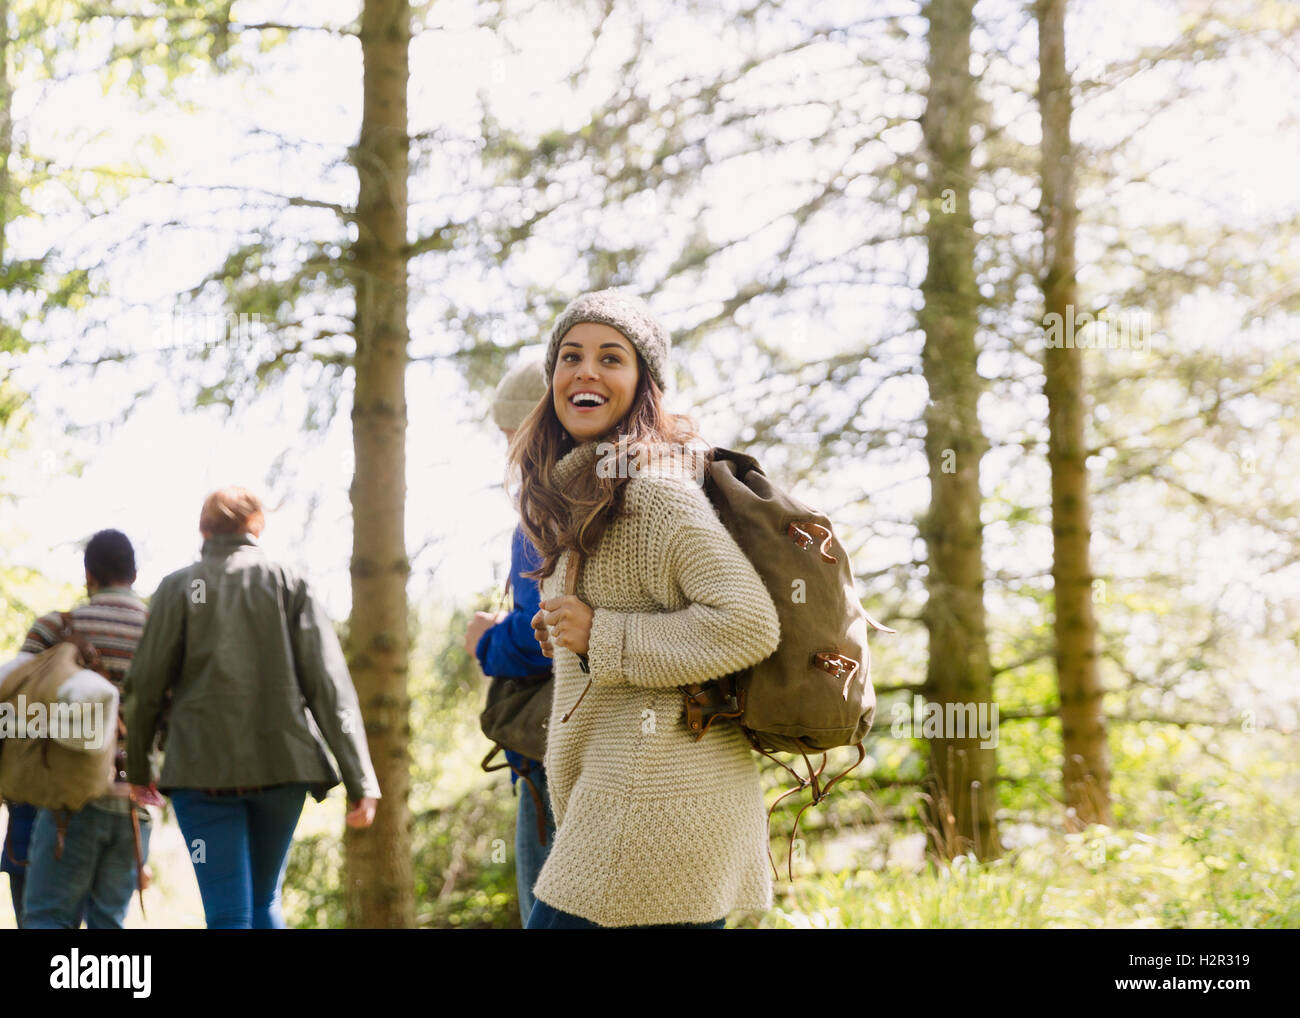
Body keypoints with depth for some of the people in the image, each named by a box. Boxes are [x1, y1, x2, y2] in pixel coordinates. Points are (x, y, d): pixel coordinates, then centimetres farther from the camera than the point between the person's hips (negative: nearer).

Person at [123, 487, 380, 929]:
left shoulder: (179, 587, 4)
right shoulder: (288, 582, 6)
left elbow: (146, 685, 1)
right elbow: (330, 684, -1)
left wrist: (138, 766, 15)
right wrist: (360, 781, -2)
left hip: (204, 766, -2)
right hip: (283, 761, 2)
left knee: (228, 914, -3)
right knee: (265, 902, 18)